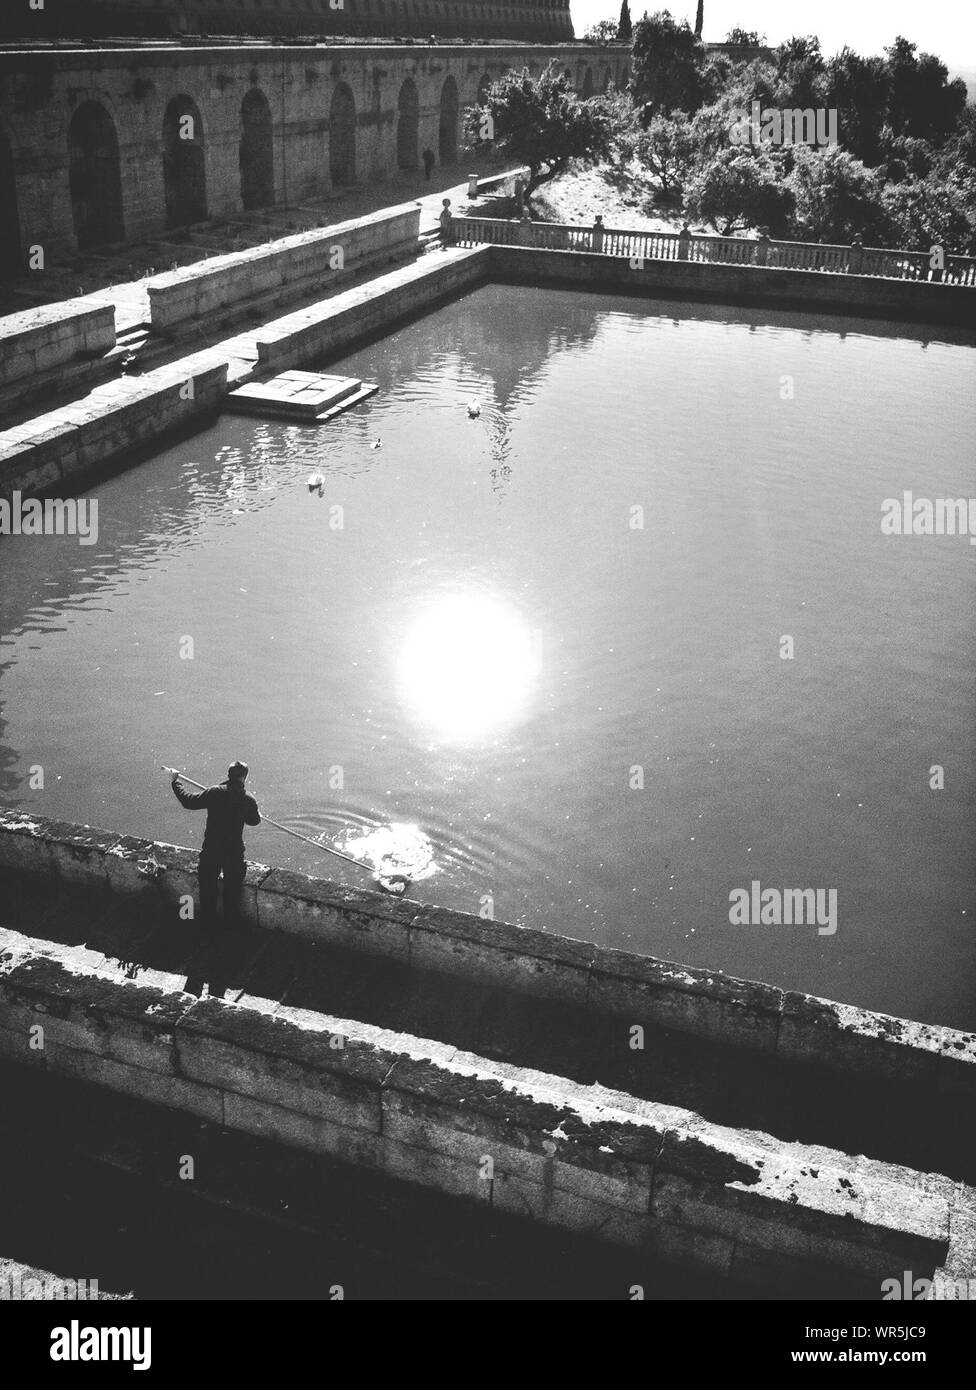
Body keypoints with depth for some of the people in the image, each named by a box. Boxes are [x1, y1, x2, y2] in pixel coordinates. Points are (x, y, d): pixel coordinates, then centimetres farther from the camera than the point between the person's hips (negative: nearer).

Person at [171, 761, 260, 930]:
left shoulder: (214, 793, -15)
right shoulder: (248, 801, -12)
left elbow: (188, 801, -8)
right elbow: (255, 820, 6)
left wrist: (176, 782, 6)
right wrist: (257, 812, 30)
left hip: (211, 850, 1)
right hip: (234, 852, 0)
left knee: (208, 885, 20)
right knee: (232, 889, 18)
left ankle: (208, 921, 32)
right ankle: (230, 922, 29)